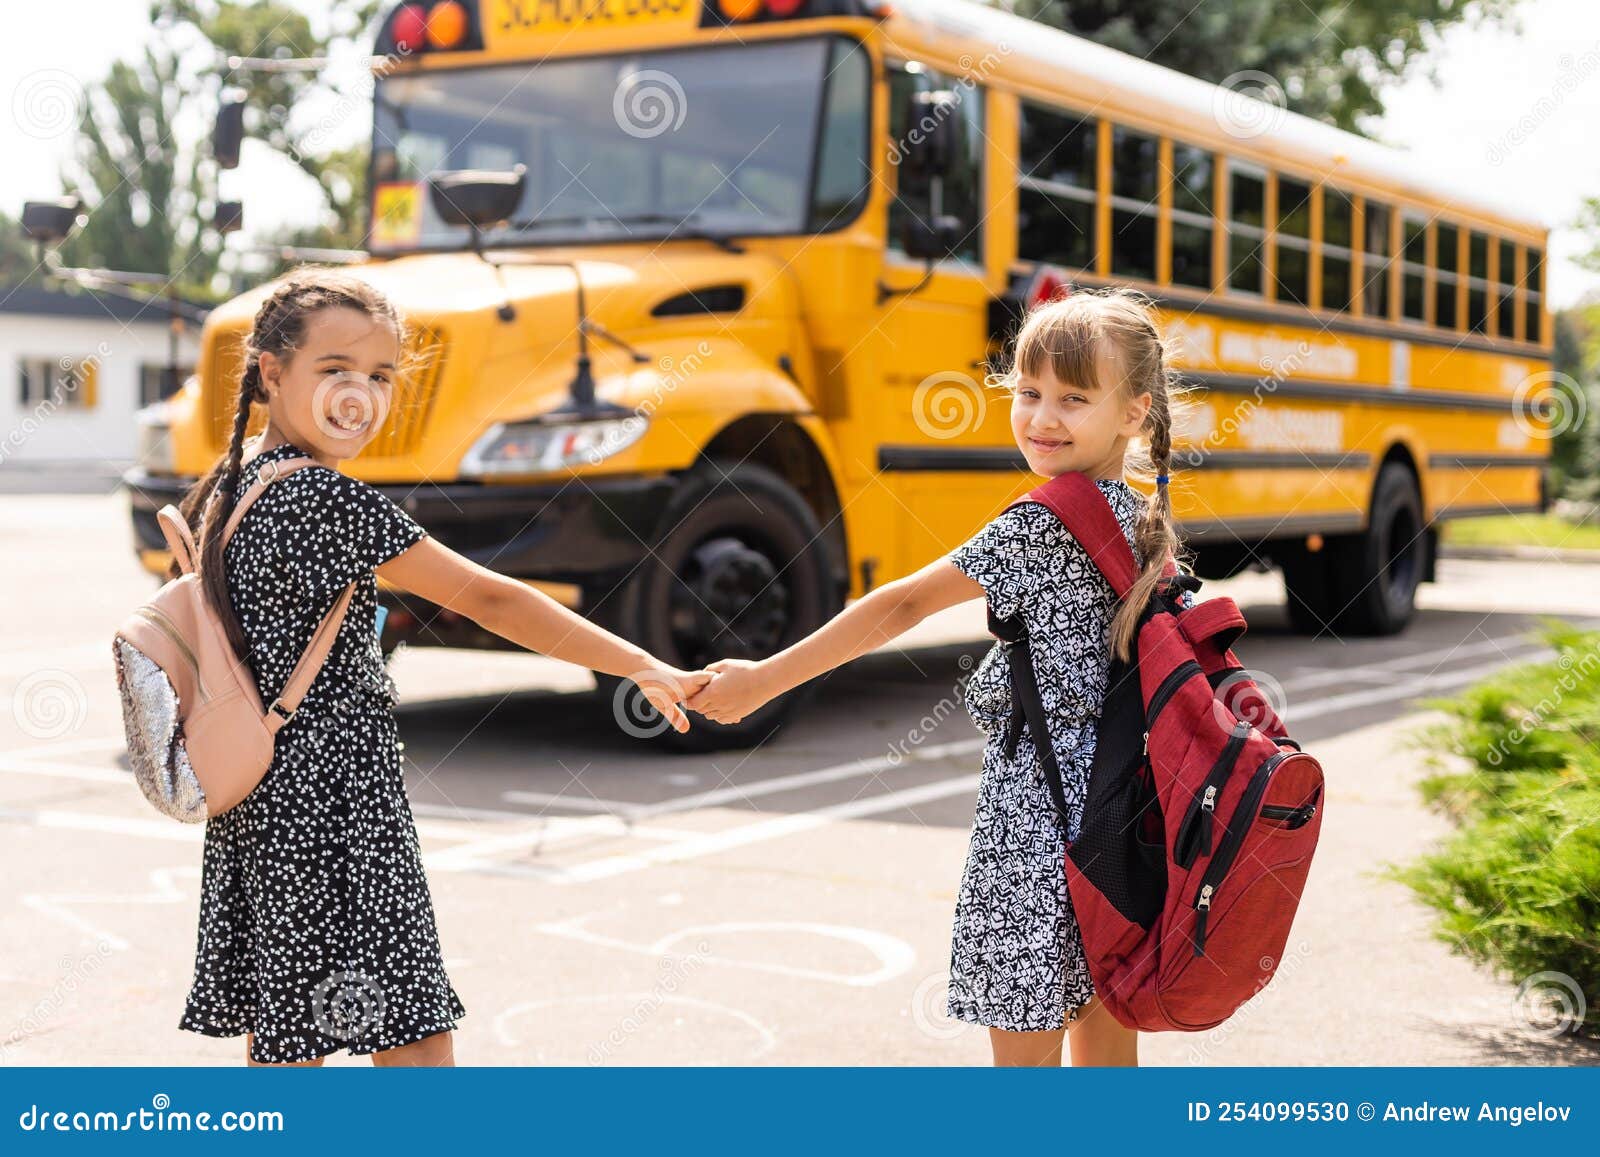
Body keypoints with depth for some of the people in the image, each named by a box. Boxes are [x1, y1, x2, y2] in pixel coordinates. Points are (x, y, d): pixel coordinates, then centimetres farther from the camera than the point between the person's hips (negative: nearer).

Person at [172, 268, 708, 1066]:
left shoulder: (224, 490, 9)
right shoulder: (325, 499, -17)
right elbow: (488, 599, -18)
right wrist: (643, 668, -16)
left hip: (255, 815, 9)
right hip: (337, 813, -9)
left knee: (280, 1048, 14)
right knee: (418, 1045, -3)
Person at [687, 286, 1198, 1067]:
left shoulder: (1047, 522, -16)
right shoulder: (1146, 522, 9)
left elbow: (903, 606, -15)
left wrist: (763, 680, -10)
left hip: (1038, 810, -9)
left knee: (1024, 1052, 0)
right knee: (1105, 1041, 16)